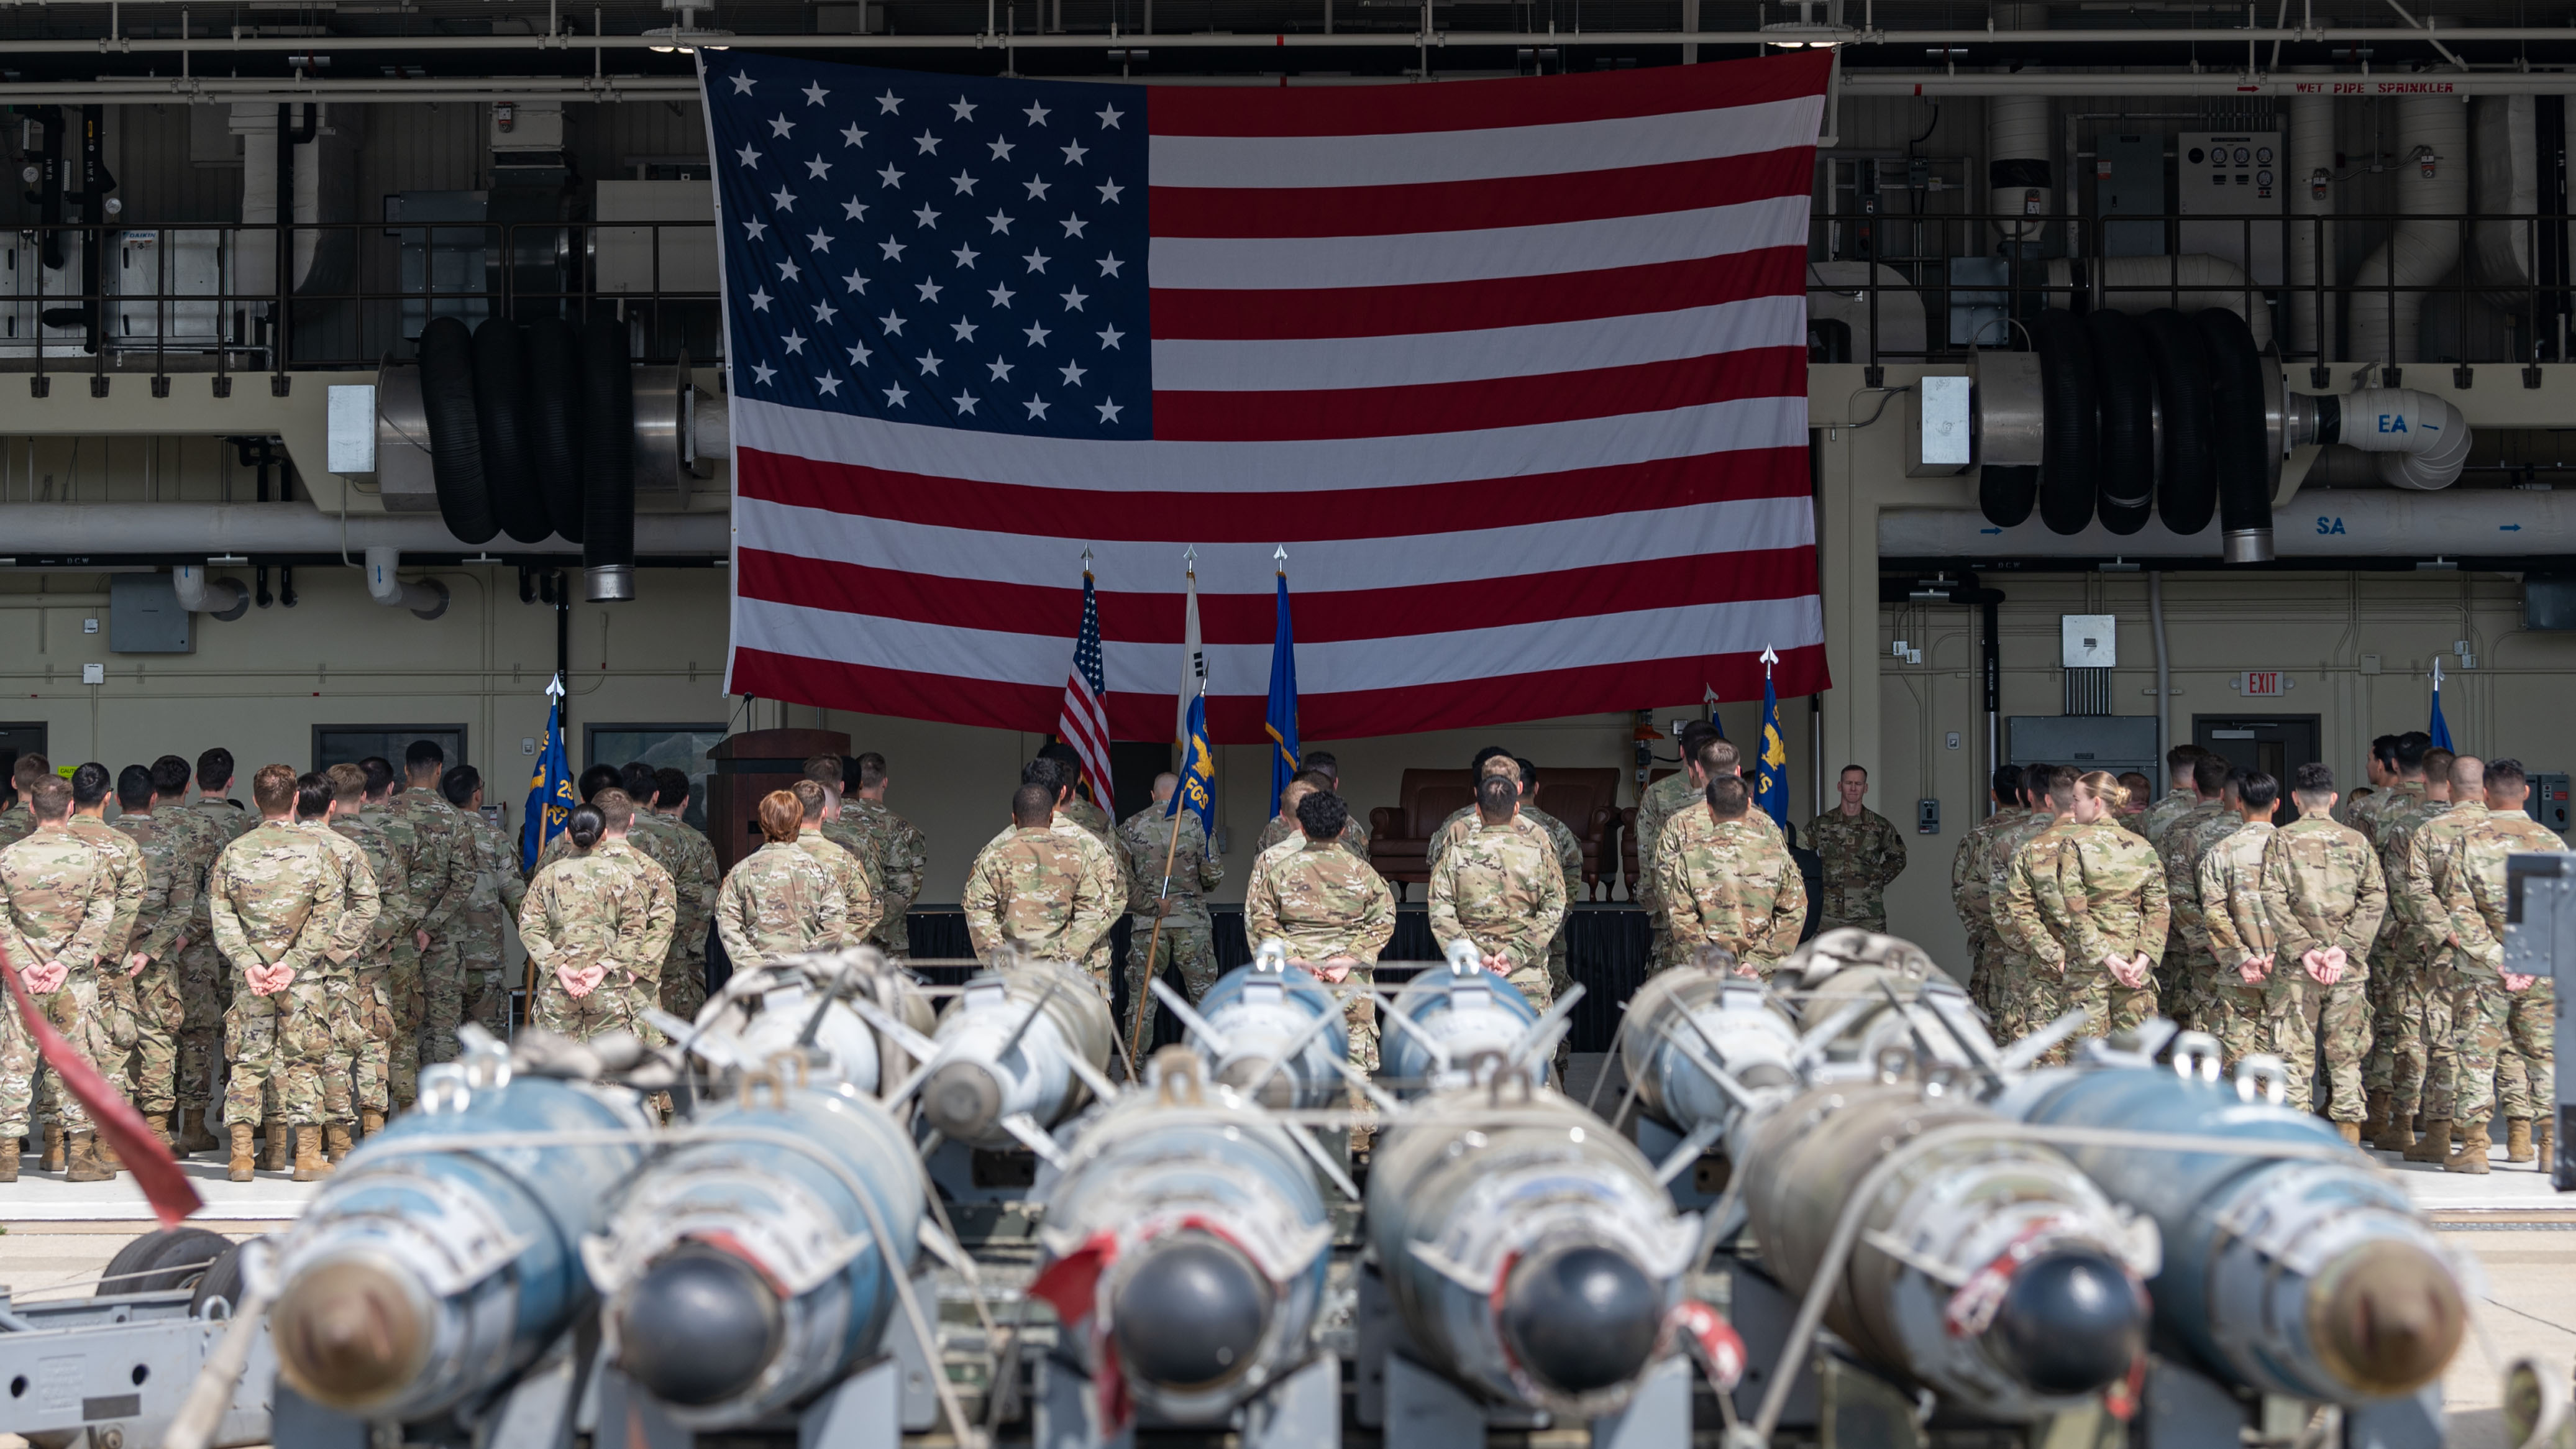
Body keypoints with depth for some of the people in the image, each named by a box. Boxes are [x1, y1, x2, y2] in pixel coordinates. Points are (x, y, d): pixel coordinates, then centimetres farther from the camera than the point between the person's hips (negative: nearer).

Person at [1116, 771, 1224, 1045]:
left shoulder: (1131, 827, 2)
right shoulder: (1196, 822, -3)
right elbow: (1215, 876, -4)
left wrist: (1150, 905, -3)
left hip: (1146, 922, 1)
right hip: (1192, 920, -1)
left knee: (1140, 999, 6)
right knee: (1205, 997, 8)